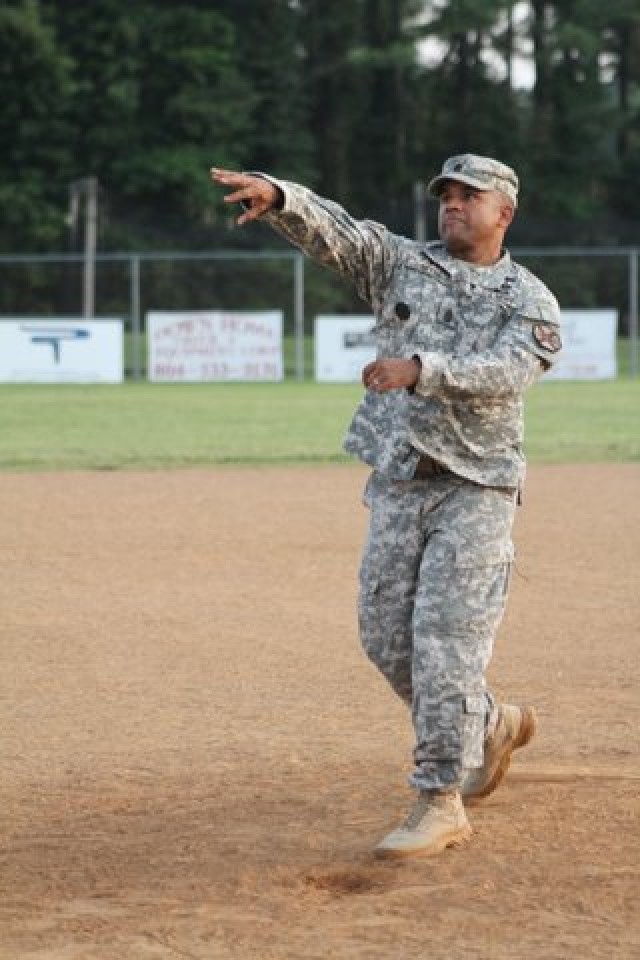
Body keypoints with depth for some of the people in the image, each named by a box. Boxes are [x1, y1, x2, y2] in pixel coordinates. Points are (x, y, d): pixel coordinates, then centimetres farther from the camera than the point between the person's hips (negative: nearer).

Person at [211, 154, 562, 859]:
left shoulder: (530, 301, -2)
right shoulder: (400, 263, 8)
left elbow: (506, 372, -21)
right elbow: (328, 231, -9)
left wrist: (417, 368, -37)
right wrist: (276, 196, -30)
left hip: (475, 490, -4)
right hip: (397, 484, 5)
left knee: (446, 641, -10)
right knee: (386, 638, 7)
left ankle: (441, 802, -4)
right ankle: (491, 727, 32)